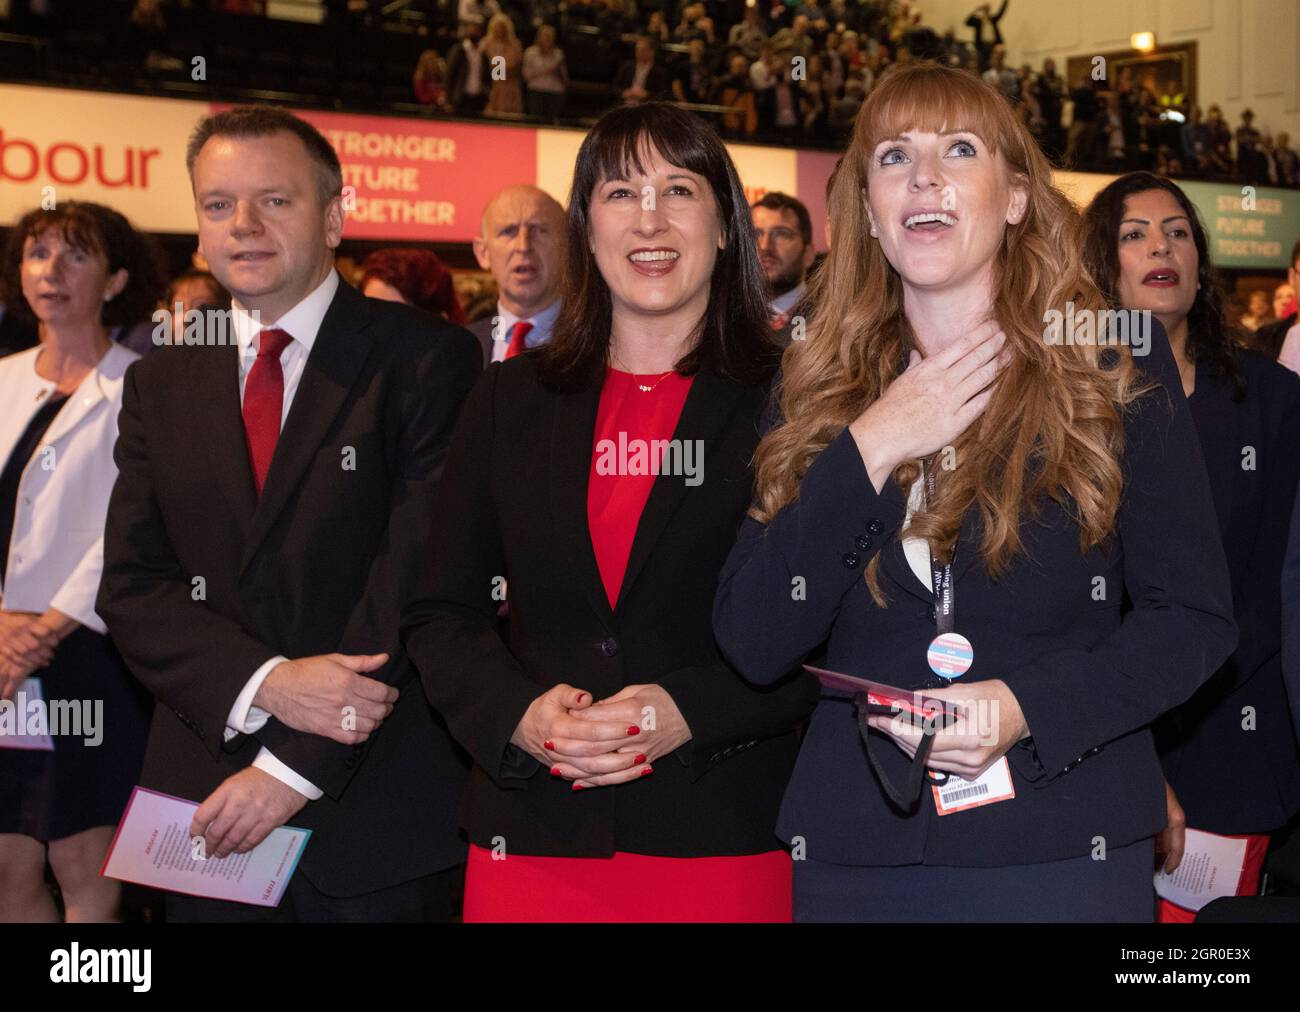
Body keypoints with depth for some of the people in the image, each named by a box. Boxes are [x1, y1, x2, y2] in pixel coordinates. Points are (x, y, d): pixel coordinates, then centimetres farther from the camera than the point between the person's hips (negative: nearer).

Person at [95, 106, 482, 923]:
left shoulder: (426, 358, -5)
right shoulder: (162, 387, 10)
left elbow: (421, 573, -12)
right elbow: (133, 587, 3)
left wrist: (295, 765, -14)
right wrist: (264, 683, -15)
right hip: (206, 812, 4)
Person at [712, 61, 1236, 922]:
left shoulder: (1114, 364, -1)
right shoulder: (822, 391, 4)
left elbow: (1195, 617, -3)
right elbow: (753, 646, -3)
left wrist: (1027, 706, -18)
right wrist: (866, 454, -12)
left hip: (1062, 848, -2)